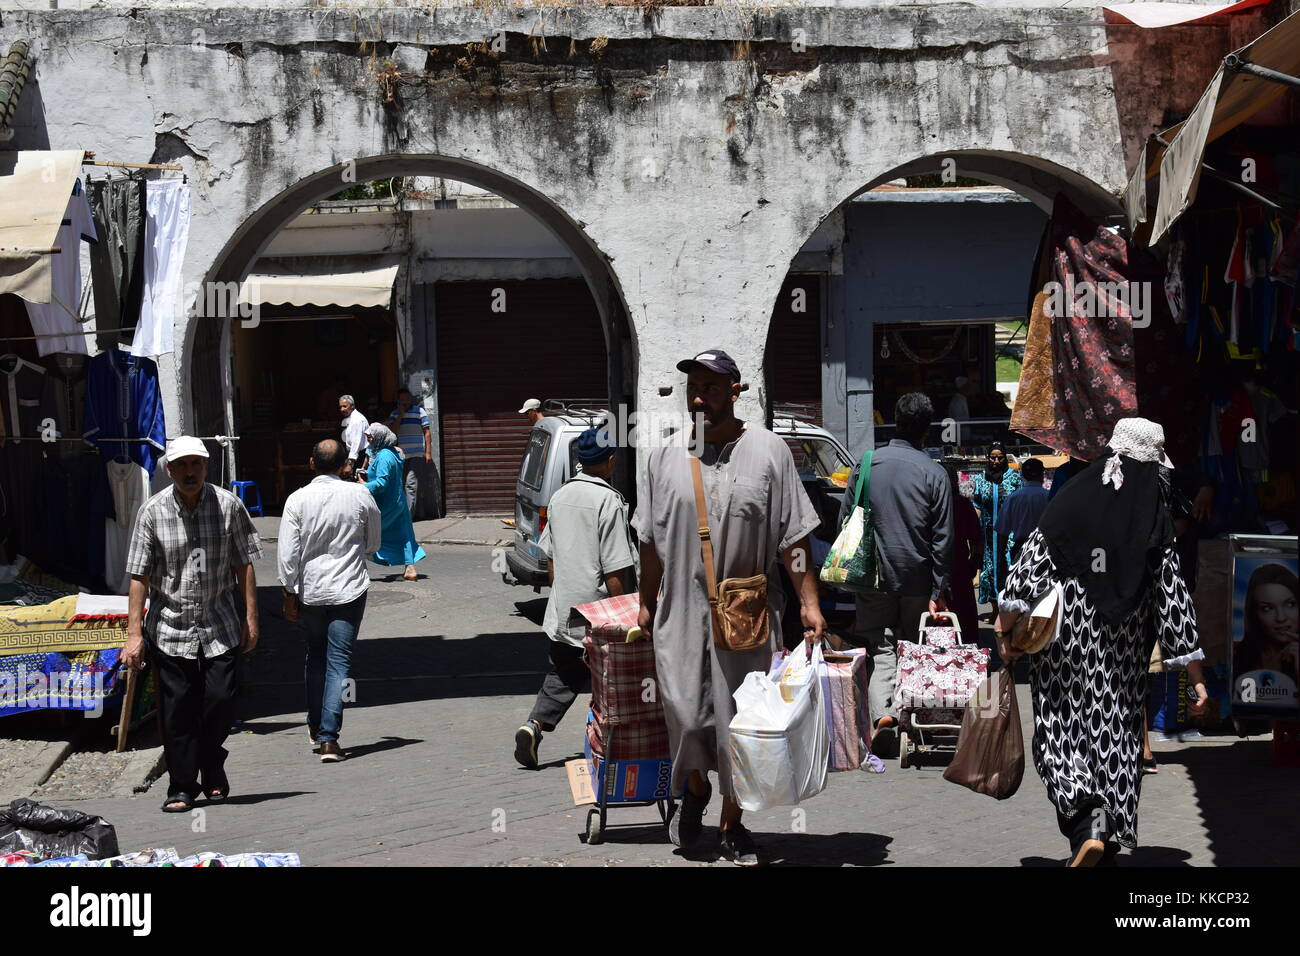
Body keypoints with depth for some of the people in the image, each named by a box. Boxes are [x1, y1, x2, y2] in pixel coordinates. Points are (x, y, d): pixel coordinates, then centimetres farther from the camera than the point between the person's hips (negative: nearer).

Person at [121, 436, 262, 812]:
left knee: (221, 699, -4)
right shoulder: (152, 512, -5)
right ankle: (182, 788, 15)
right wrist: (135, 633, -8)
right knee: (177, 711, 2)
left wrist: (250, 618, 2)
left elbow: (244, 565, 5)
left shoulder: (229, 506, -1)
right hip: (170, 627, 0)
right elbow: (139, 577, -4)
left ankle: (212, 771, 22)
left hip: (220, 624, 1)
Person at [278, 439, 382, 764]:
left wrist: (289, 594, 2)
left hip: (310, 590, 1)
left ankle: (315, 727, 28)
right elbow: (373, 543, 7)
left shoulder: (298, 500, -7)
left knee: (315, 657, 19)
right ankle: (328, 737, -9)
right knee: (339, 663, -1)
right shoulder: (360, 496, -6)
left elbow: (288, 553, -6)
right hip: (349, 589, -1)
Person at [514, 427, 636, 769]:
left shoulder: (560, 496, 7)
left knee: (562, 675, 16)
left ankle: (534, 726, -1)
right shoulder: (609, 501, -16)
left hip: (561, 612, 7)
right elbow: (615, 570, -17)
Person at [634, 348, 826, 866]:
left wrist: (809, 603, -7)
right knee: (685, 713, -1)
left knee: (740, 719, 4)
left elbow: (793, 537, -2)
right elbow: (651, 541, 13)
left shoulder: (768, 451, -1)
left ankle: (732, 824, 20)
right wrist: (647, 602, 15)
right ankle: (695, 788, 30)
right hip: (681, 608, 1)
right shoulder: (666, 456, 6)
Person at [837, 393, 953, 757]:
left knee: (880, 648, 2)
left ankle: (883, 711, -21)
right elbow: (942, 538, -4)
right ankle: (909, 722, 14)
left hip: (875, 577, 0)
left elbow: (845, 523, 5)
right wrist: (938, 591, 1)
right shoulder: (934, 473, -5)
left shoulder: (865, 465, -1)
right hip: (917, 580, 0)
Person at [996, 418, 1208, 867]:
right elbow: (1175, 601, -4)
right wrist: (1196, 676, 0)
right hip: (1121, 655, 1)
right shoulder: (1154, 520, -4)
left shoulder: (1068, 504, -4)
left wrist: (1004, 628, 0)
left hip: (1062, 648, -1)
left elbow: (1027, 568, -8)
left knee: (1062, 734, 4)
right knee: (1115, 739, 12)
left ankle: (1087, 824, -19)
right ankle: (1110, 843, 16)